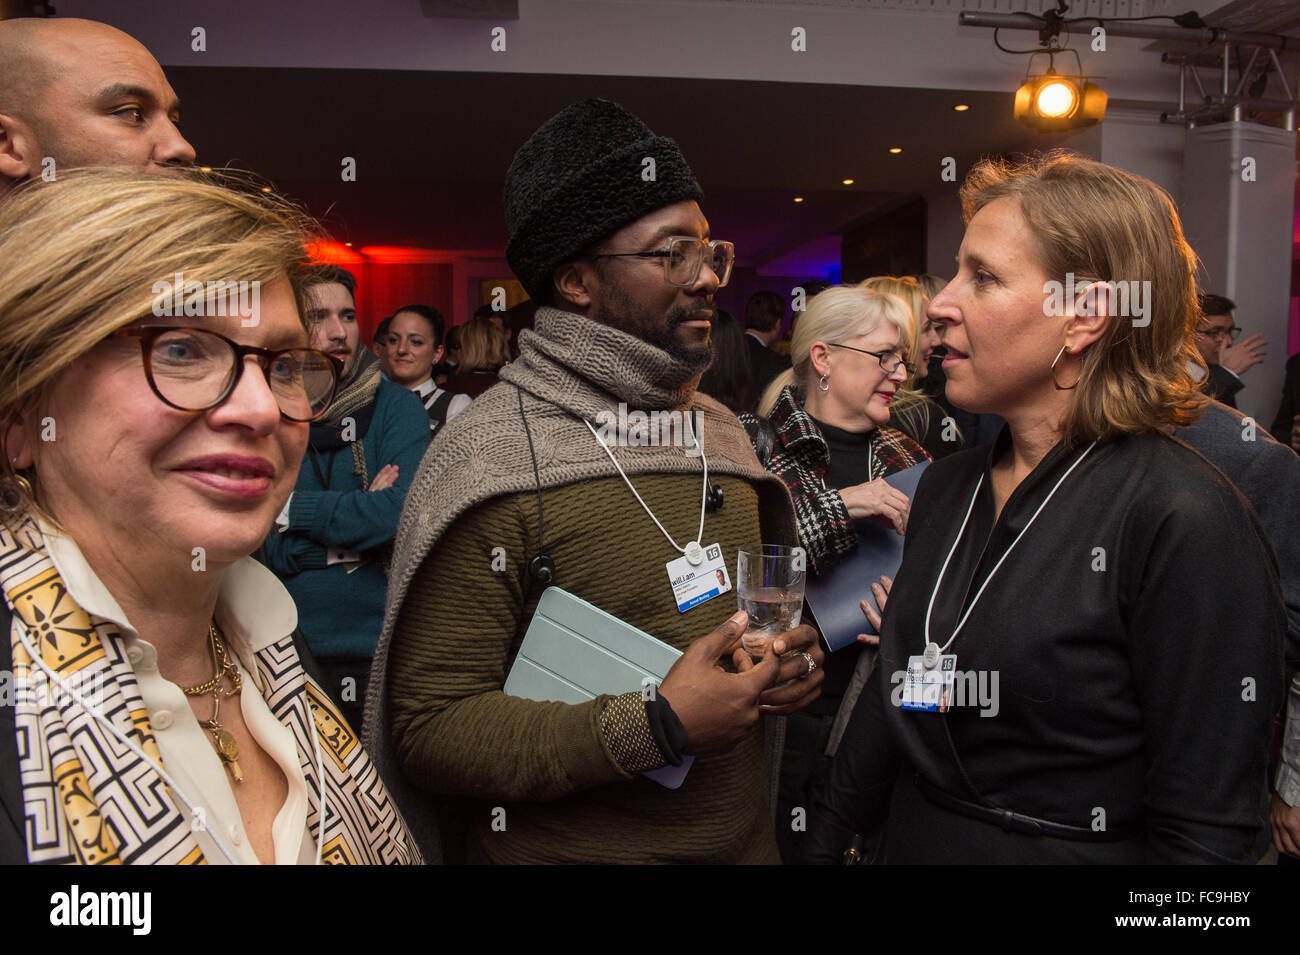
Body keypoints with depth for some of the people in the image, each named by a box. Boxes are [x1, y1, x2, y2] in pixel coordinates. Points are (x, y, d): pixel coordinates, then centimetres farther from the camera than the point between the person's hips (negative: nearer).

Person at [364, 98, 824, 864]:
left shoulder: (721, 430, 2)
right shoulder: (492, 457, -20)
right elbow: (427, 730, -21)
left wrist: (796, 654, -5)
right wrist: (657, 725, -27)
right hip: (568, 846, -6)